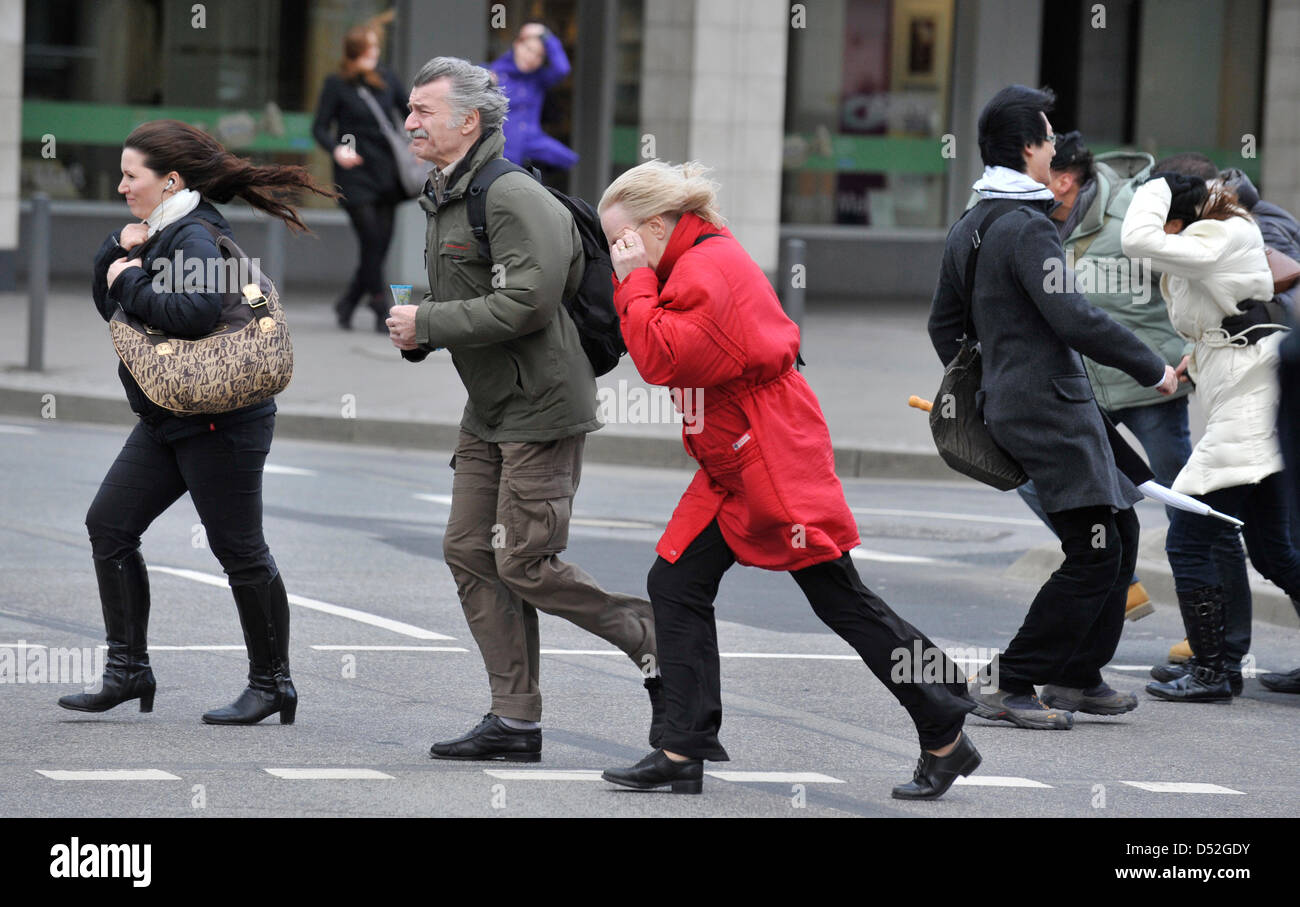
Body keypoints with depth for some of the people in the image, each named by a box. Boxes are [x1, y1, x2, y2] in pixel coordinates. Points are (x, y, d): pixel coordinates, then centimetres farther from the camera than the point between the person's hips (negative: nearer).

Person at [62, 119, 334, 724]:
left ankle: (272, 683, 8)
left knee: (239, 549, -3)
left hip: (220, 421, -10)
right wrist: (119, 250, 2)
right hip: (167, 419, 10)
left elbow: (195, 311, -33)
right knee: (108, 525, 5)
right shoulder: (162, 233, 13)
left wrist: (132, 279, -21)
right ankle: (128, 670, 9)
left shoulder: (196, 236, -16)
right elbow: (110, 305, 18)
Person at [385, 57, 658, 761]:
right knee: (470, 552, 5)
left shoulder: (513, 198, -18)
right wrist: (417, 338, 3)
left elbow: (525, 303, -26)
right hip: (489, 412, 10)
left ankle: (657, 643, 8)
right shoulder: (442, 201, 14)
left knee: (524, 564, -10)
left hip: (541, 406, -10)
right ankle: (515, 722, 7)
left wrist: (426, 323, -18)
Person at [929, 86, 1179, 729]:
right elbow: (1073, 319, -24)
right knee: (1095, 555, -9)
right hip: (1051, 411, -10)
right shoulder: (1027, 228, -16)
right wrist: (1152, 368, -14)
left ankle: (1077, 676, 21)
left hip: (1010, 405, 10)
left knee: (1121, 531, 17)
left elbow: (944, 325, 23)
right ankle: (1009, 683, -7)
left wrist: (979, 390, 34)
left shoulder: (967, 229, 14)